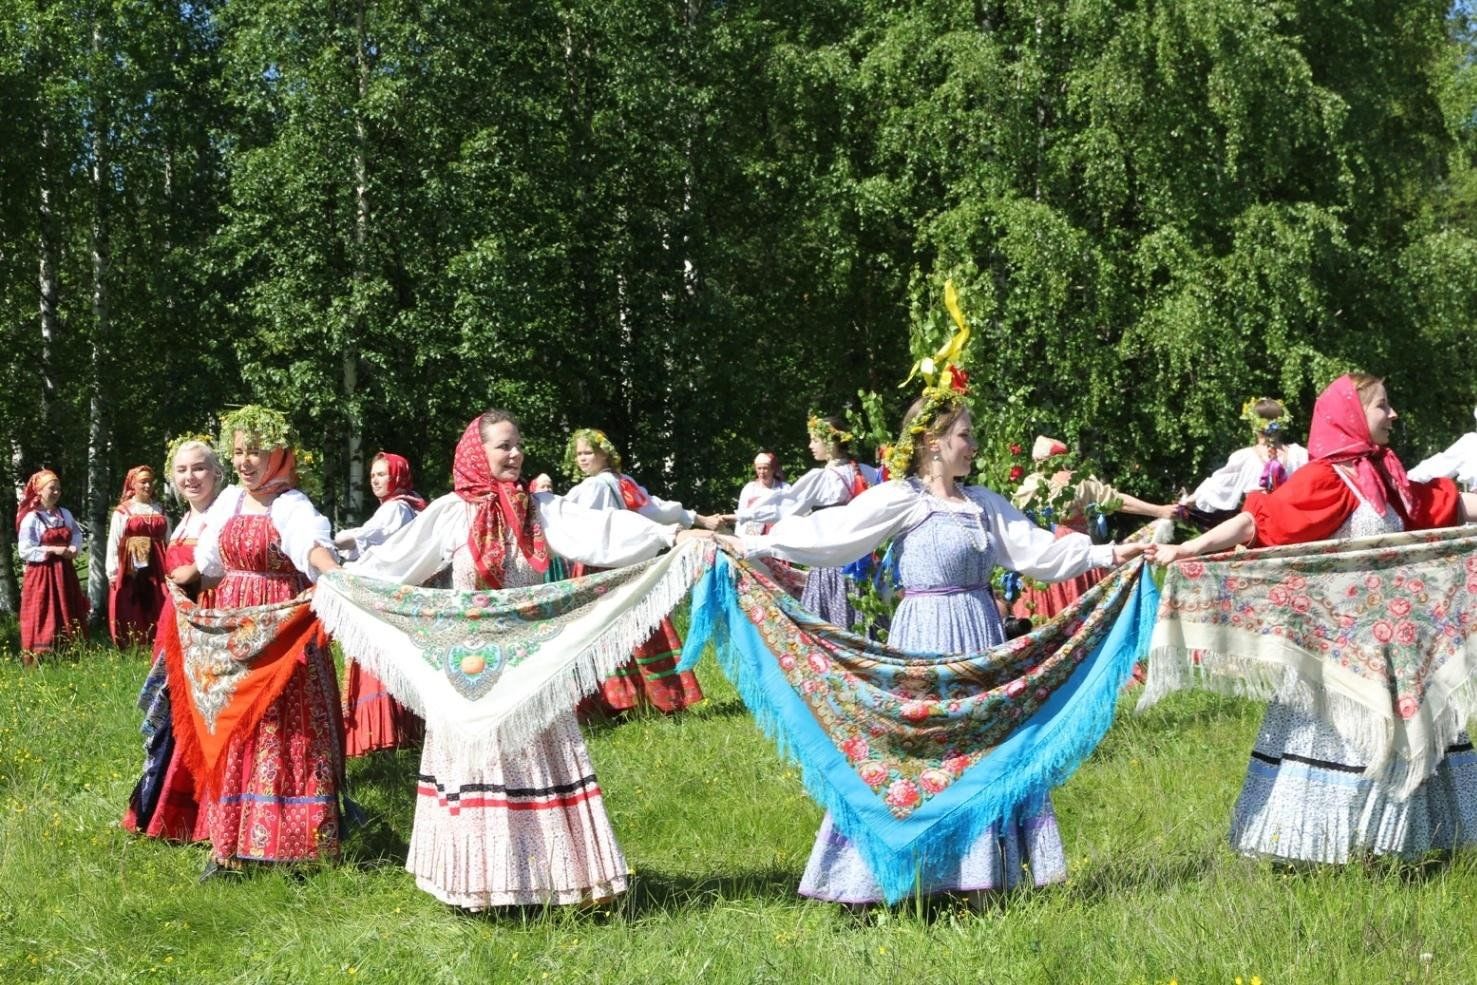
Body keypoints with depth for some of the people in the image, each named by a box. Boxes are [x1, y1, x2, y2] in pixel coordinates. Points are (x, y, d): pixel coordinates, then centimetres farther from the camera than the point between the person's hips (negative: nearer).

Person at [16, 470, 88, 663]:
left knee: (69, 615, 9)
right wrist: (53, 550, -19)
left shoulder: (65, 514, 7)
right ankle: (39, 659, -2)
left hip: (64, 572, 6)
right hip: (41, 573, -6)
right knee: (42, 618, -5)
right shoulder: (30, 518, -11)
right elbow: (25, 551, -14)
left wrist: (73, 548, -5)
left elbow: (77, 534, 16)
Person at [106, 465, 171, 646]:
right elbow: (114, 543, -3)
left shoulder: (160, 511, 12)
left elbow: (168, 541, 12)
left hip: (155, 566, 3)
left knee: (156, 610, 3)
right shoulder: (122, 511, 0)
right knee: (129, 611, -2)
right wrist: (113, 573, -8)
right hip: (130, 566, -3)